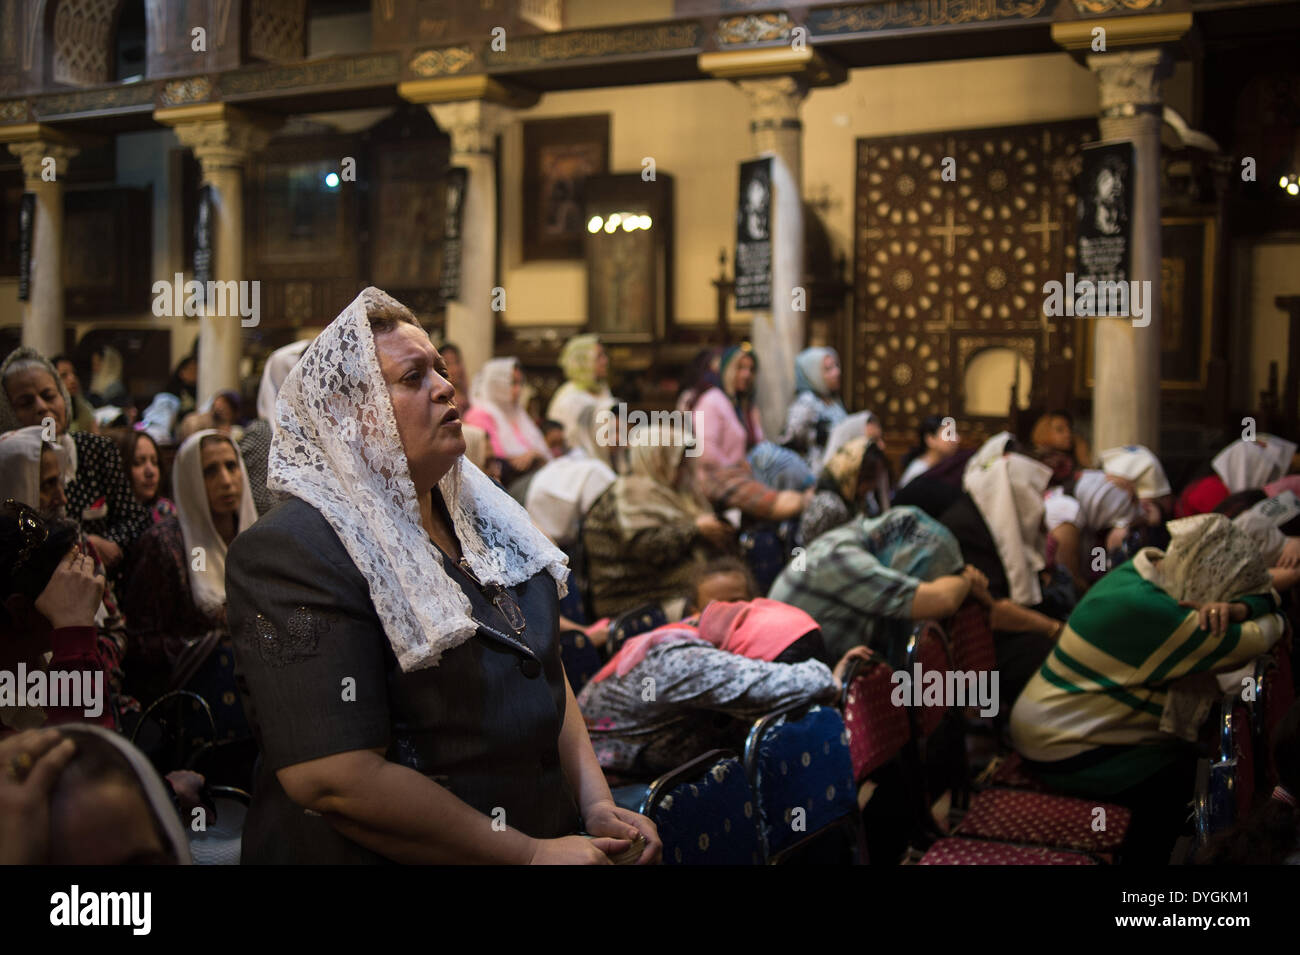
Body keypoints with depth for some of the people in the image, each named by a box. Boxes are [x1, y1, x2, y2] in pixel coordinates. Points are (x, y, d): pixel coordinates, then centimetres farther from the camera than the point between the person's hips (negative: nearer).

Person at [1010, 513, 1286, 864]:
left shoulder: (1145, 571, 2)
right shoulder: (1146, 609, -28)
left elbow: (1264, 596, 4)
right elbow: (1251, 642, -25)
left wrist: (1237, 608, -19)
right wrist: (1271, 622, -3)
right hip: (1058, 749, -10)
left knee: (1188, 754, 11)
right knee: (1180, 776, -10)